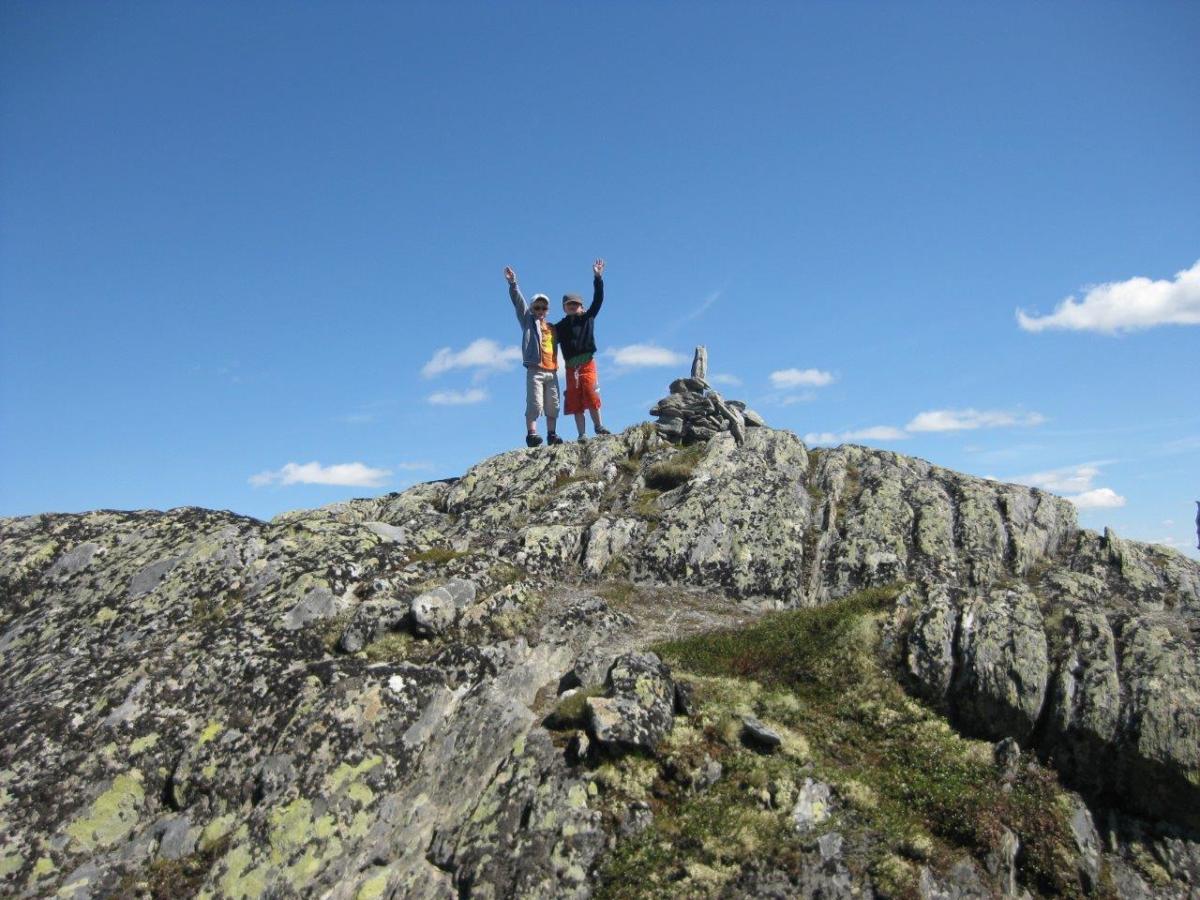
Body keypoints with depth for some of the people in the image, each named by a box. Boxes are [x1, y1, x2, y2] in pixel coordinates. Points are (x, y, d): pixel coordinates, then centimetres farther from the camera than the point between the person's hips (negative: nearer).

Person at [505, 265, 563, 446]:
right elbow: (519, 303, -2)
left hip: (552, 372, 5)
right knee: (534, 403, -12)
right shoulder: (528, 321, 9)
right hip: (535, 370, -5)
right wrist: (513, 284, -15)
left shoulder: (552, 328, 22)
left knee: (553, 405, 4)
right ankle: (531, 434, -12)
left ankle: (552, 434, 9)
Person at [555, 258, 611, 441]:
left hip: (587, 362, -2)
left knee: (591, 394, -11)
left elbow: (598, 299, 1)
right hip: (571, 366, 2)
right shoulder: (560, 327, 14)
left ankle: (598, 426, 4)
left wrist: (598, 278, -6)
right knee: (575, 399, -2)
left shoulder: (588, 317, 10)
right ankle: (582, 434, -1)